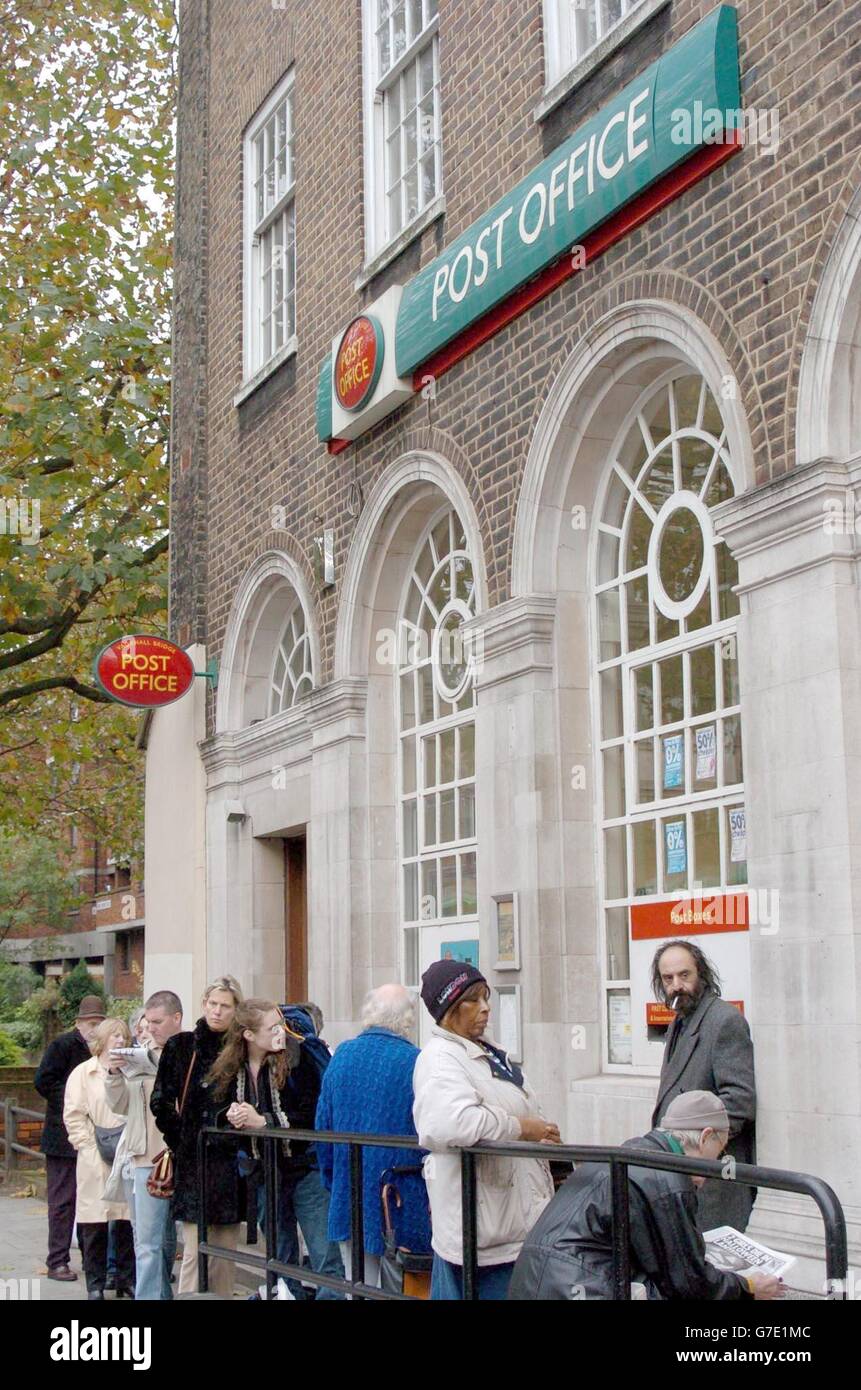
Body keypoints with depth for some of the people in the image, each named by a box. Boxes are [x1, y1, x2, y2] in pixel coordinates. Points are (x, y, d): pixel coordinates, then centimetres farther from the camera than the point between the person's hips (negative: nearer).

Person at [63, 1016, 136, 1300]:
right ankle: (95, 1284, 11)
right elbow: (73, 1115, -1)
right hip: (95, 1160, -2)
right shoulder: (84, 1073, 4)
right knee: (94, 1224, 1)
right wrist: (89, 1146, -8)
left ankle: (127, 1280, 15)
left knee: (129, 1222, 4)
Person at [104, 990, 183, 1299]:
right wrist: (114, 1075, -3)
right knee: (149, 1244, 6)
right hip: (148, 1159, 4)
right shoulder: (141, 1057, 10)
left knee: (172, 1241, 5)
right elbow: (120, 1105, 15)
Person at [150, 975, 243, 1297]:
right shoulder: (180, 1046, 3)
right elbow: (160, 1102, 2)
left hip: (231, 1161, 2)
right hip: (194, 1162, -2)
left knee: (226, 1250, 6)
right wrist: (181, 1140, -1)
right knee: (195, 1250, -6)